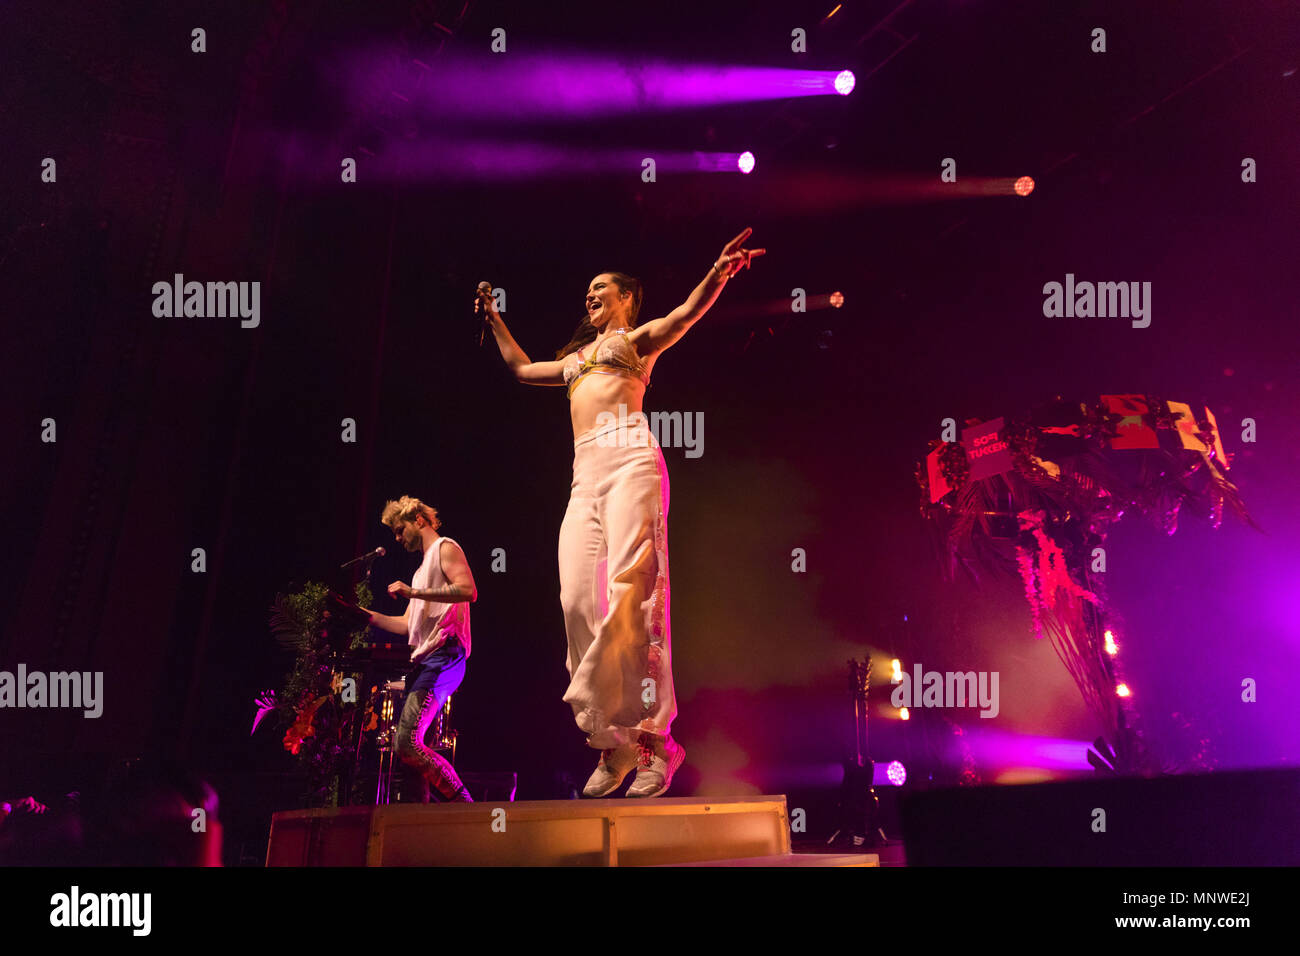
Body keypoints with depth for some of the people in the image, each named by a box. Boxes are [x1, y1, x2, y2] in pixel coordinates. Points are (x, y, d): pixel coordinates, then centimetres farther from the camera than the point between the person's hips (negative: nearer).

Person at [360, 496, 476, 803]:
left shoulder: (445, 548, 2)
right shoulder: (423, 568, 30)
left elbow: (468, 590, -18)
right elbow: (407, 625, 29)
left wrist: (414, 592, -17)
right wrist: (366, 615, 21)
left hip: (443, 657, -10)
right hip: (423, 662, 10)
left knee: (407, 744, -22)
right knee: (406, 747, 3)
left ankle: (466, 809, -18)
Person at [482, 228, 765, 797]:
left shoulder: (641, 339, 17)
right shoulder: (577, 357, 34)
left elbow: (690, 310, -1)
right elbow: (522, 368, 48)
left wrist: (719, 272, -19)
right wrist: (494, 319, 49)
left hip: (629, 460, -6)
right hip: (585, 476, 6)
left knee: (630, 593, -20)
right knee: (579, 602, -10)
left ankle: (652, 737, -21)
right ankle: (612, 743, -7)